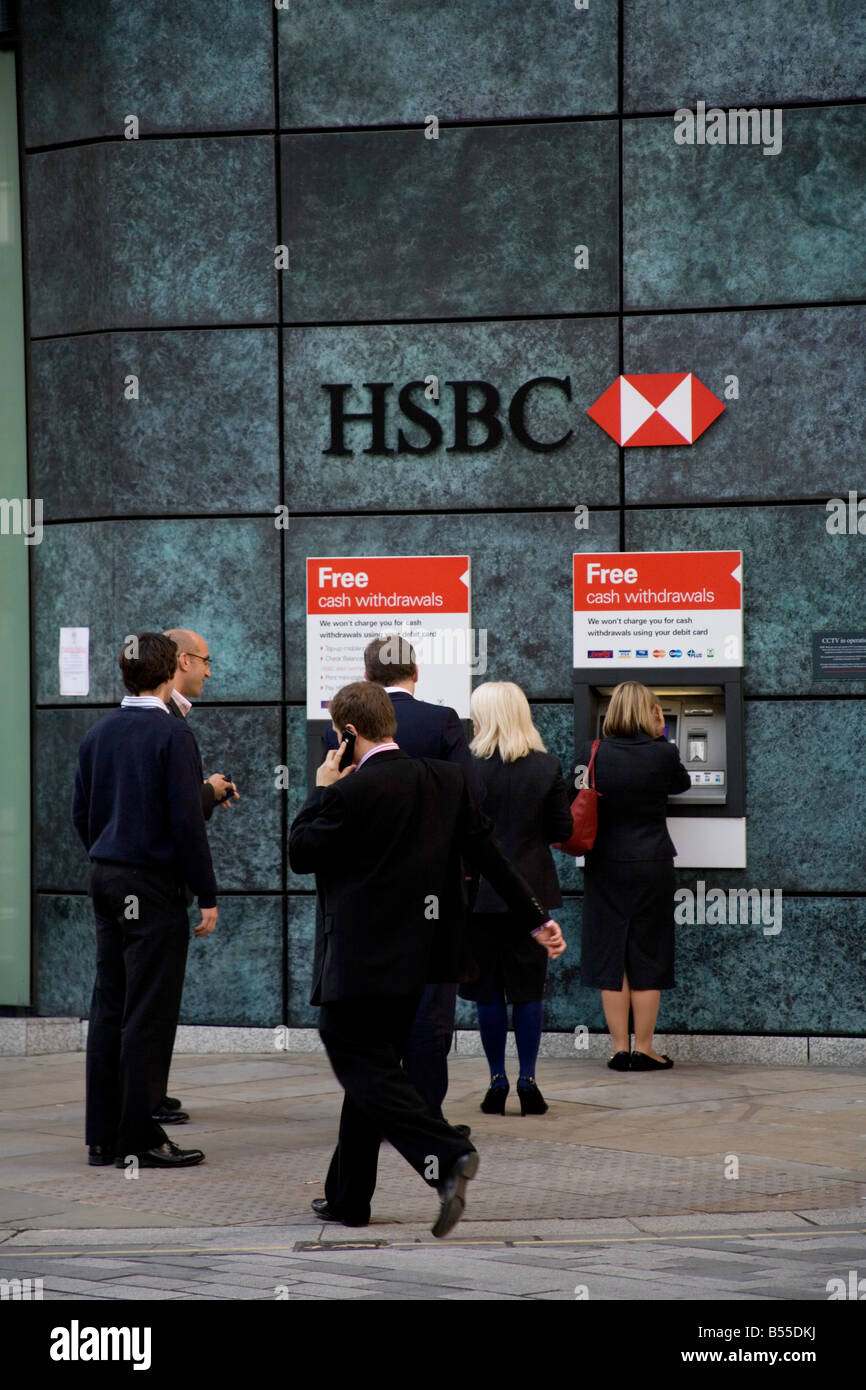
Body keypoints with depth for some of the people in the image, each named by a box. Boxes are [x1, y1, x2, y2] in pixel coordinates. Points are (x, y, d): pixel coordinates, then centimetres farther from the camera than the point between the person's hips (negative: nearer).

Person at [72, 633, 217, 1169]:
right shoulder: (172, 734, -11)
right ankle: (139, 1137, -3)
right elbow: (186, 819, -15)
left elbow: (81, 812, 13)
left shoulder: (98, 735, 9)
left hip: (107, 880, 7)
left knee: (108, 1005, 9)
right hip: (155, 883, -7)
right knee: (150, 1011, -4)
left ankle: (103, 1135, 12)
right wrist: (207, 894, -10)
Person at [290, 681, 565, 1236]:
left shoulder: (349, 792, -16)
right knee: (371, 1066, 16)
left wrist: (321, 789, 4)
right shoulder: (446, 779, 3)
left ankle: (447, 1154, -23)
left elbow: (301, 854, -5)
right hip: (414, 954, 8)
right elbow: (488, 851, 4)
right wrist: (537, 917, 8)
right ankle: (348, 1199, 22)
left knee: (362, 1067, -3)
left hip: (359, 957, -8)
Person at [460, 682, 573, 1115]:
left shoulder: (469, 768, -11)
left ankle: (498, 1083, 9)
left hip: (482, 889, -2)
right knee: (528, 989, 8)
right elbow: (562, 830, 2)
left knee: (488, 990, 6)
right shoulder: (547, 767, -3)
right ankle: (527, 1082, 6)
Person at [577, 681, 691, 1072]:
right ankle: (643, 1050, 8)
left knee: (610, 956, 7)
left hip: (605, 868, 2)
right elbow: (681, 783, 12)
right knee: (647, 956, 6)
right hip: (651, 867, -2)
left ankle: (620, 1049, 8)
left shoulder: (591, 754, -5)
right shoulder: (662, 754, -9)